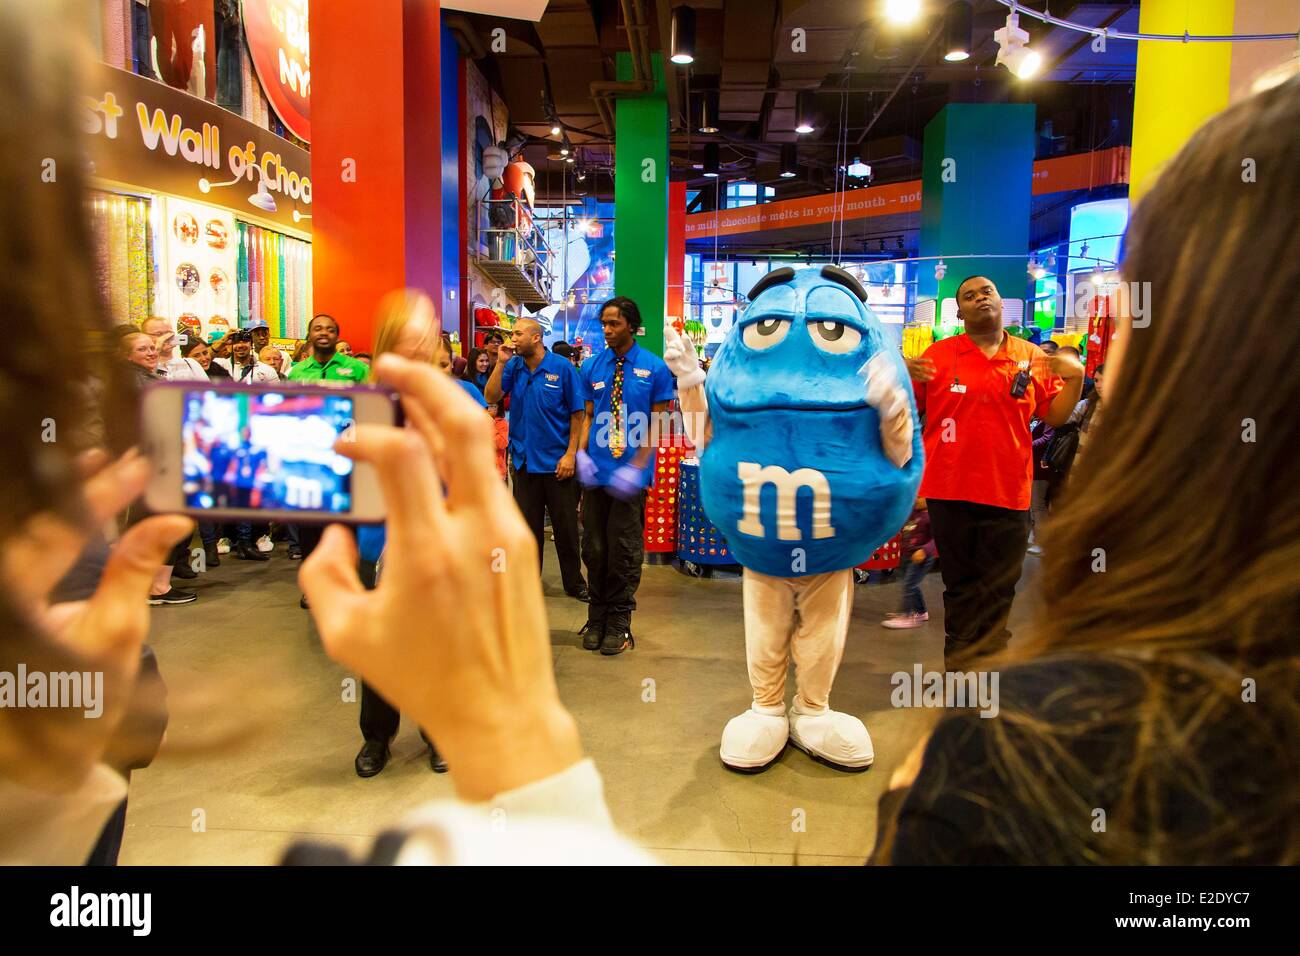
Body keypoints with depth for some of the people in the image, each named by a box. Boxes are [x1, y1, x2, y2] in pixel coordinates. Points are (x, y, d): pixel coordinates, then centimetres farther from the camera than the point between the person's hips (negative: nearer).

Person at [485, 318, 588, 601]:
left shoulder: (562, 367, -9)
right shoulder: (513, 367, 2)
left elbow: (577, 413, -7)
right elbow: (491, 397, -6)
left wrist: (571, 454, -12)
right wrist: (500, 363, -13)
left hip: (557, 461, -3)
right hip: (524, 459, 3)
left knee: (566, 526, 6)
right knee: (528, 525, 12)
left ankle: (574, 582, 19)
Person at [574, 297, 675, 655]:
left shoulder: (655, 368, -2)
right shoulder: (592, 367, 7)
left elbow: (657, 422, -2)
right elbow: (588, 415, 12)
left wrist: (637, 466, -13)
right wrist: (582, 452, -5)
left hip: (630, 473, -3)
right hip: (596, 472, 3)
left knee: (624, 549, 4)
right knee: (594, 546, 9)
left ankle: (619, 623, 19)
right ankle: (596, 618, 25)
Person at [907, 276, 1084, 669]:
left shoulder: (1033, 358, 6)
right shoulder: (939, 355, 2)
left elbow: (1054, 416, 8)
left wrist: (1075, 378, -6)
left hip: (1008, 493, 1)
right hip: (949, 490, -1)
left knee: (998, 589, 9)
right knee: (960, 583, 11)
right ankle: (958, 662, 24)